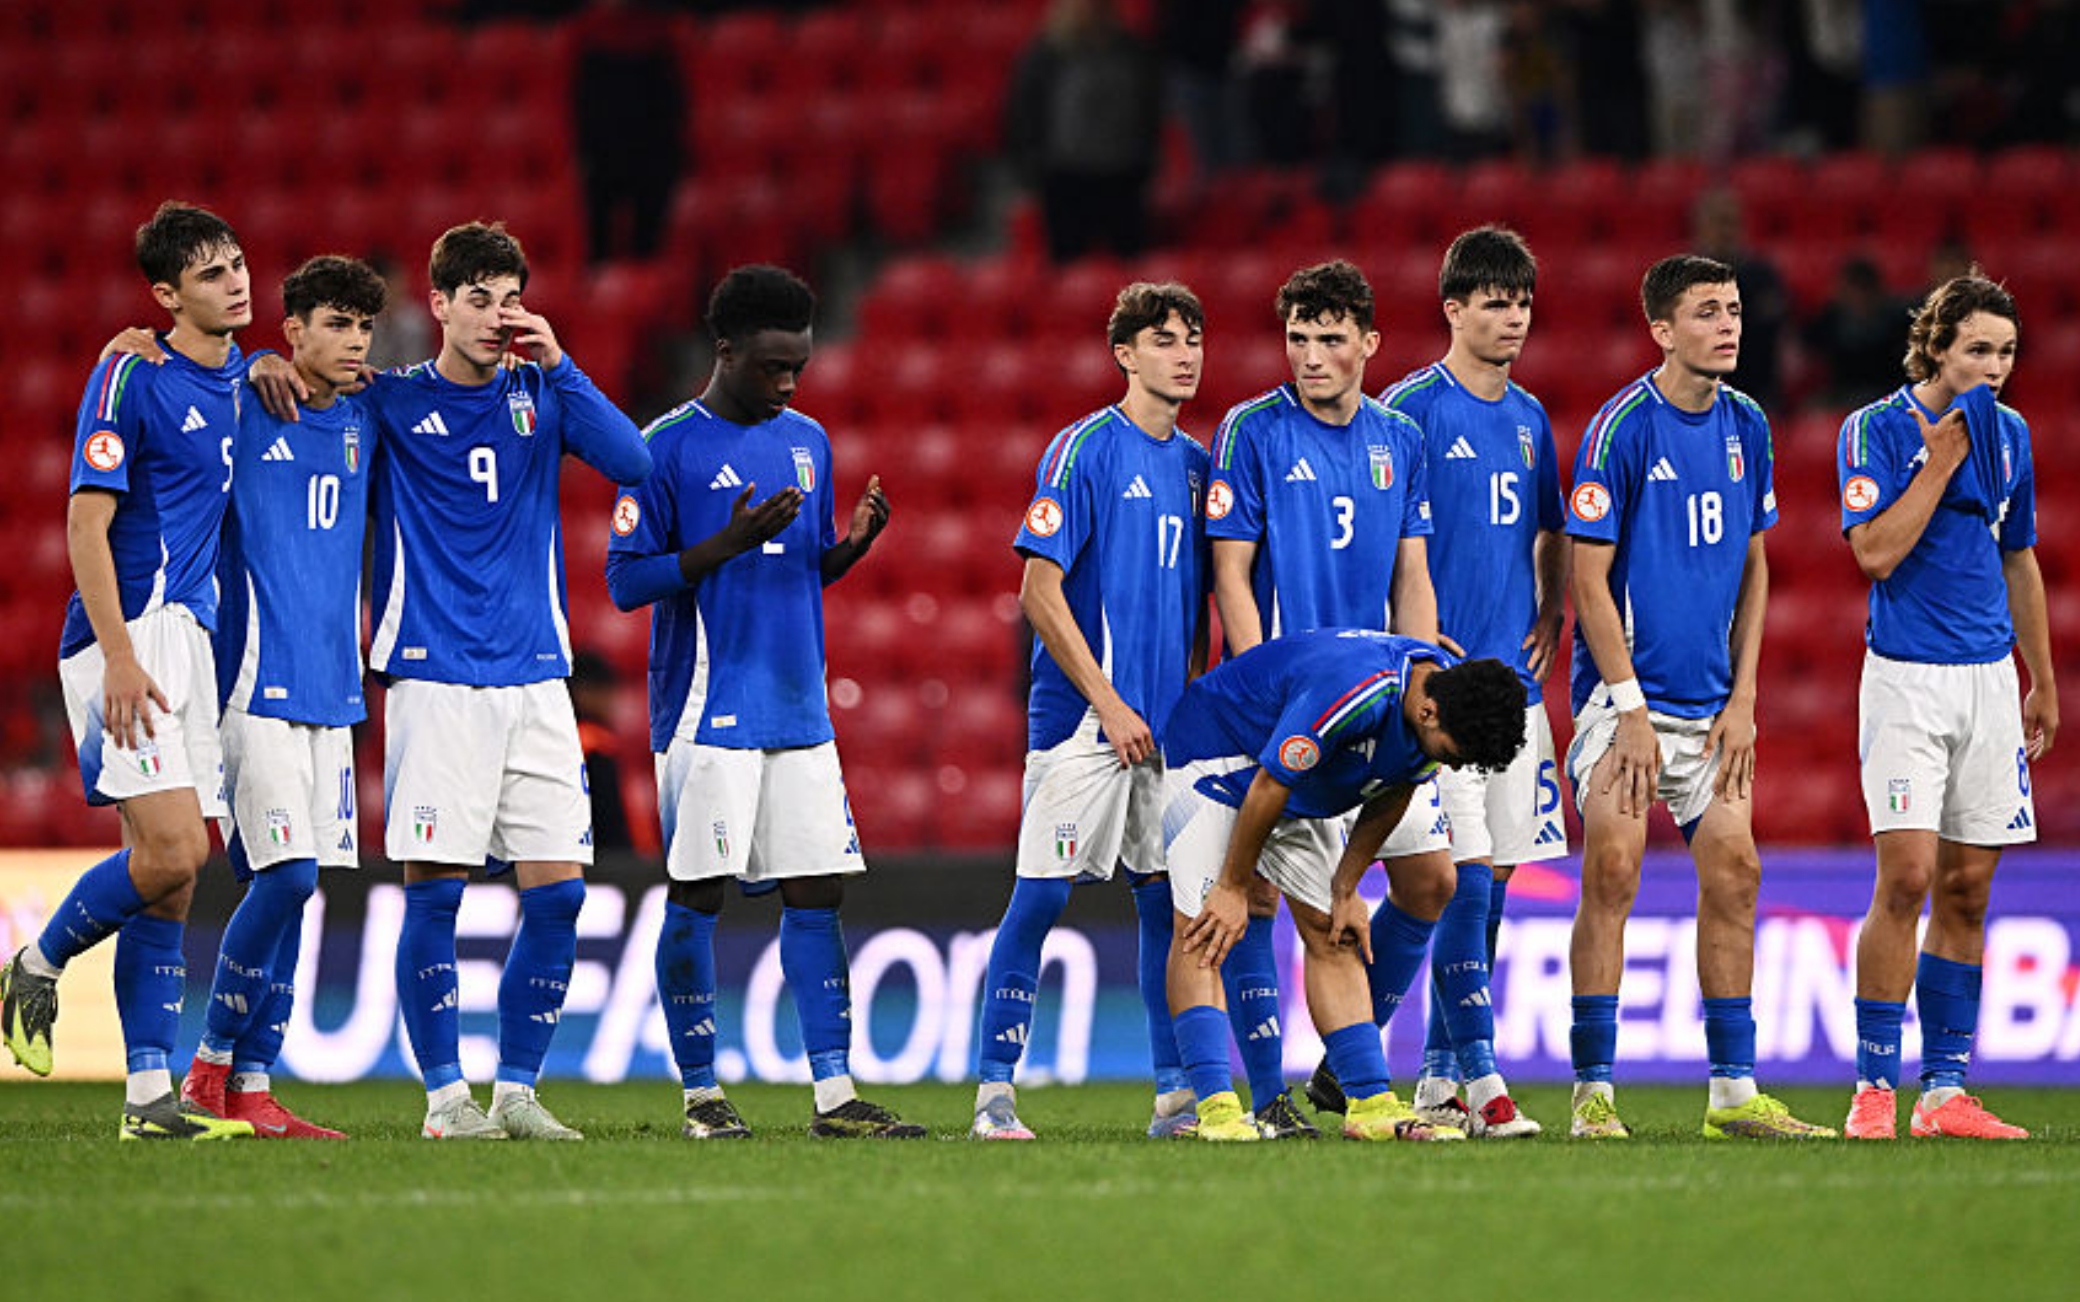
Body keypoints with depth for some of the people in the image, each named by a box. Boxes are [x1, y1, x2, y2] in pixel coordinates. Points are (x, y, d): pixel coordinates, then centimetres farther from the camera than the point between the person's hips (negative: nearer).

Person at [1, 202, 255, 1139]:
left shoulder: (238, 376, 13)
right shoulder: (130, 378, -9)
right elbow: (87, 521, -13)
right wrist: (120, 655, -21)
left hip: (192, 635, 8)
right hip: (131, 634, -8)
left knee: (171, 872, 4)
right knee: (171, 850, -18)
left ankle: (149, 1094, 4)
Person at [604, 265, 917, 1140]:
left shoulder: (807, 441, 14)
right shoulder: (667, 447, -6)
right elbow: (626, 580, -8)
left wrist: (856, 540, -1)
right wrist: (729, 543, -19)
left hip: (799, 708, 6)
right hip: (706, 708, -6)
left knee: (816, 890, 2)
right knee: (695, 898, -2)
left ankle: (834, 1095, 2)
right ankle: (701, 1093, 5)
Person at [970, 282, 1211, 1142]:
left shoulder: (1194, 462, 14)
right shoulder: (1084, 451, -6)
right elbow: (1040, 592, -10)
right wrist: (1110, 704, -13)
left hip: (1169, 723, 6)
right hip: (1083, 716, -6)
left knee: (1168, 897, 6)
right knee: (1041, 895, -7)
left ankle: (1177, 1095, 9)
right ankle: (994, 1092, -3)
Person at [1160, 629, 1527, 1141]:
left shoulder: (1455, 702, -16)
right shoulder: (1347, 692, -40)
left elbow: (1389, 798, 1)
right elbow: (1268, 788, -29)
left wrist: (1346, 890, 4)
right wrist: (1233, 887, -18)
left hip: (1306, 788, 8)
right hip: (1216, 755, -8)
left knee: (1332, 936, 2)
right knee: (1202, 933, -17)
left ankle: (1371, 1104, 0)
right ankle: (1215, 1107, -23)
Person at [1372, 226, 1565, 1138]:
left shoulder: (1529, 419, 15)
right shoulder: (1411, 410, -5)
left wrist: (1550, 613, 11)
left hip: (1514, 679, 7)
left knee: (1492, 881, 7)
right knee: (1466, 878, -12)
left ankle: (1438, 1079, 13)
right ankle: (1480, 1083, -13)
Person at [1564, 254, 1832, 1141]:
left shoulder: (1745, 426, 7)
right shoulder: (1621, 428, -11)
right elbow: (1589, 576, -11)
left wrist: (1742, 698, 5)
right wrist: (1631, 709, -15)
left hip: (1710, 700, 6)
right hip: (1626, 693, -6)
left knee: (1734, 871, 2)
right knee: (1613, 869, -13)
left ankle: (1734, 1091, 8)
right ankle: (1593, 1091, -7)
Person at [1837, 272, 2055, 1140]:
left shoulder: (2009, 434, 10)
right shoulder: (1876, 431, -6)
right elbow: (1876, 552, -17)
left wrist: (2042, 682, 21)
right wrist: (1942, 460, -15)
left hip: (1990, 676, 5)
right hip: (1907, 678, -5)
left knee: (1967, 889, 5)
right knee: (1908, 878, -13)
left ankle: (1945, 1091, 8)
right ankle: (1874, 1090, -8)